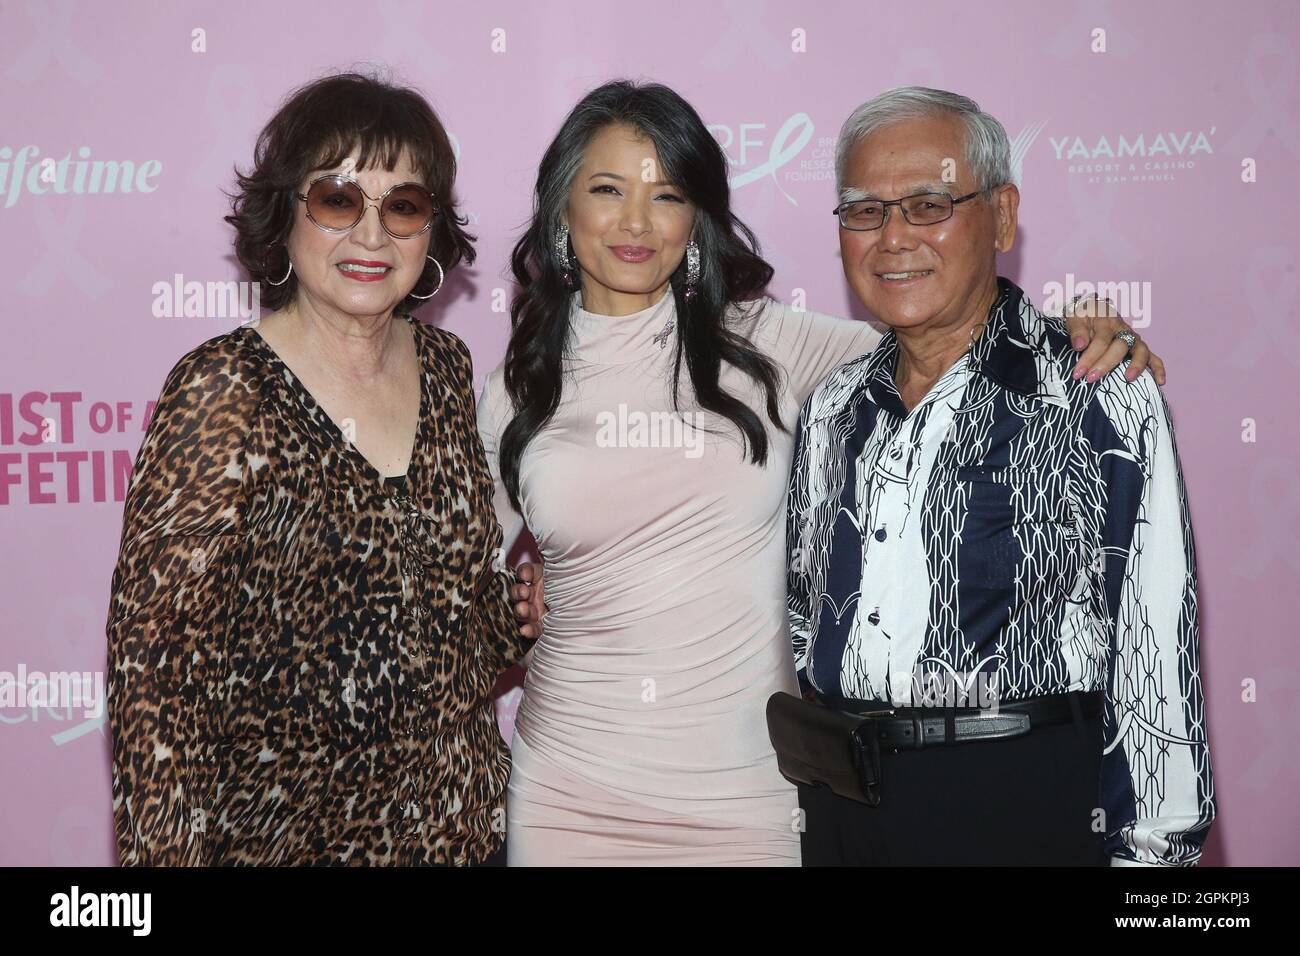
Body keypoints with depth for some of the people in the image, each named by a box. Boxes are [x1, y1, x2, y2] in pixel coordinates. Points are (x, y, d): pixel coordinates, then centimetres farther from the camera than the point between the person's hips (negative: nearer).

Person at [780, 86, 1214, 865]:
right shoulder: (834, 409, 8)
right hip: (840, 802, 5)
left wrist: (1151, 850, -12)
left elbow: (1156, 654, -10)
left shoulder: (1101, 396, -8)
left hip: (1028, 802, -4)